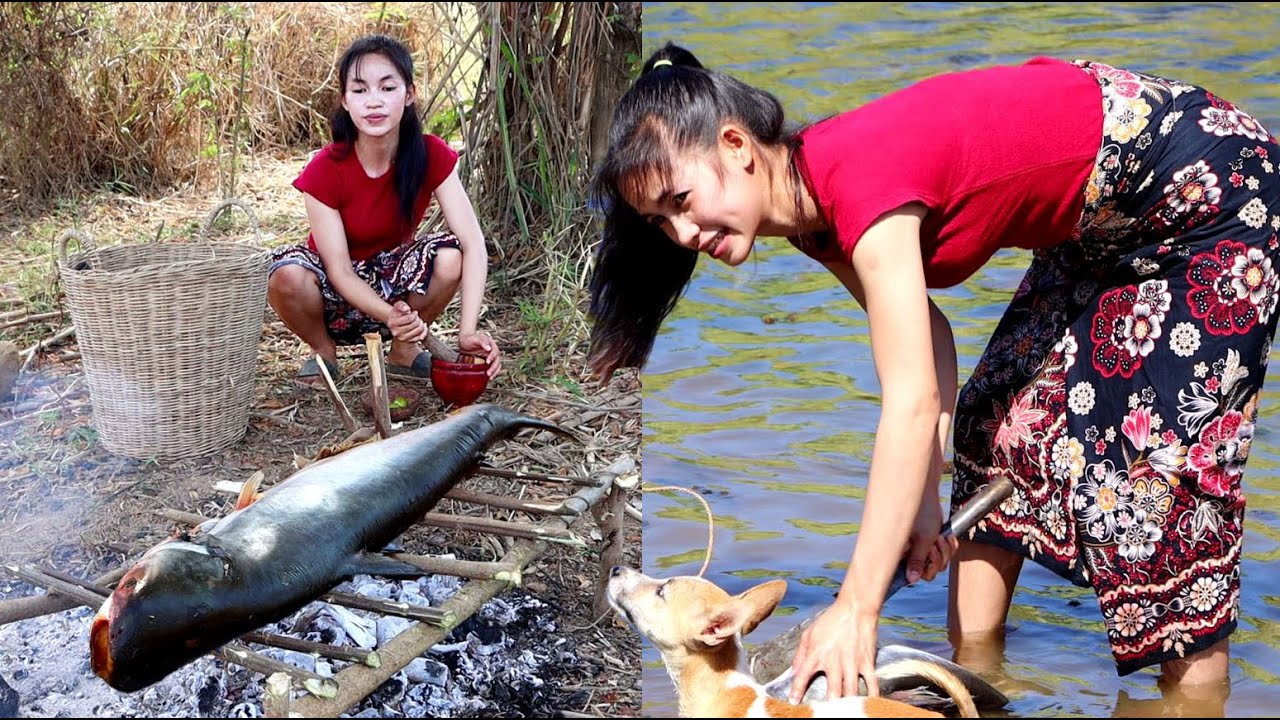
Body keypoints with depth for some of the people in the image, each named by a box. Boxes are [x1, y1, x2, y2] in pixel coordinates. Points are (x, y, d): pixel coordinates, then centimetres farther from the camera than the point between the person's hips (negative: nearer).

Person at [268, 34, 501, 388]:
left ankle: (404, 351, -1)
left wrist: (468, 331, -40)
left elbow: (472, 241, -26)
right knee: (288, 274, -35)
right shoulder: (324, 171, -23)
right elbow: (339, 270, -23)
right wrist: (390, 316, -44)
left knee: (449, 256, -29)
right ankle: (323, 353, -2)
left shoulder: (432, 156, -18)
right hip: (338, 295, -2)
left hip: (394, 280, 2)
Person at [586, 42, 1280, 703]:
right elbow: (923, 335, -2)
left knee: (1162, 447, -9)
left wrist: (855, 611, -36)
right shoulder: (808, 204, -6)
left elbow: (912, 407, -36)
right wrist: (925, 502, -9)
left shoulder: (860, 179, -33)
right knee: (995, 418, 9)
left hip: (1215, 190, -9)